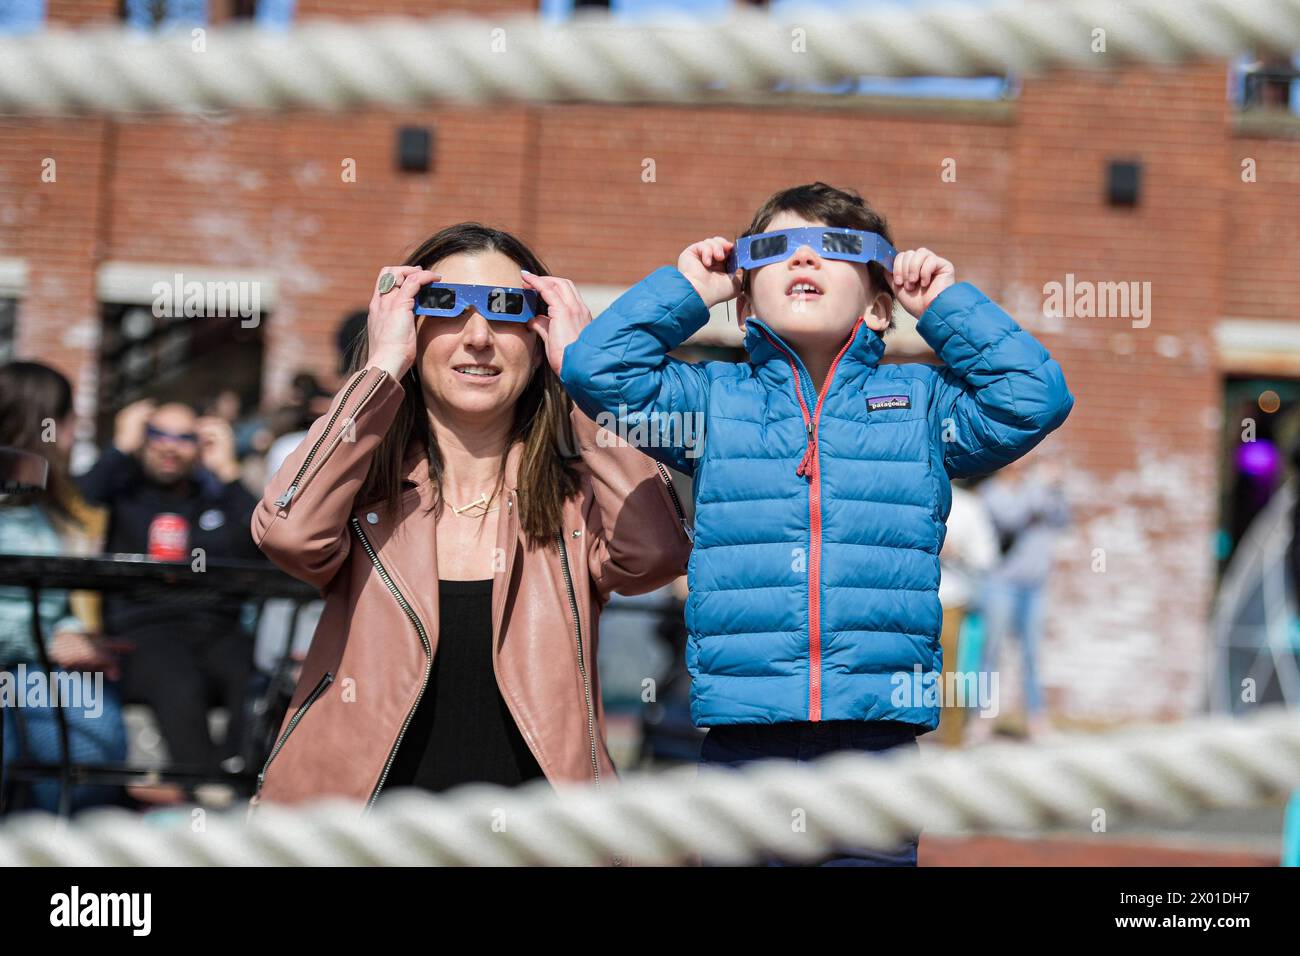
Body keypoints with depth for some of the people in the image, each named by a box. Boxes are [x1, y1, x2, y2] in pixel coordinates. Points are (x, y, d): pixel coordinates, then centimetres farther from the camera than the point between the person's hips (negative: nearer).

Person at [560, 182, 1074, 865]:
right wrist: (685, 291, 9)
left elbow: (1037, 395, 3)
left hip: (878, 738, 0)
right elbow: (595, 368, 5)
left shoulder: (921, 403, 12)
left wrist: (947, 304, 7)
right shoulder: (713, 399, 12)